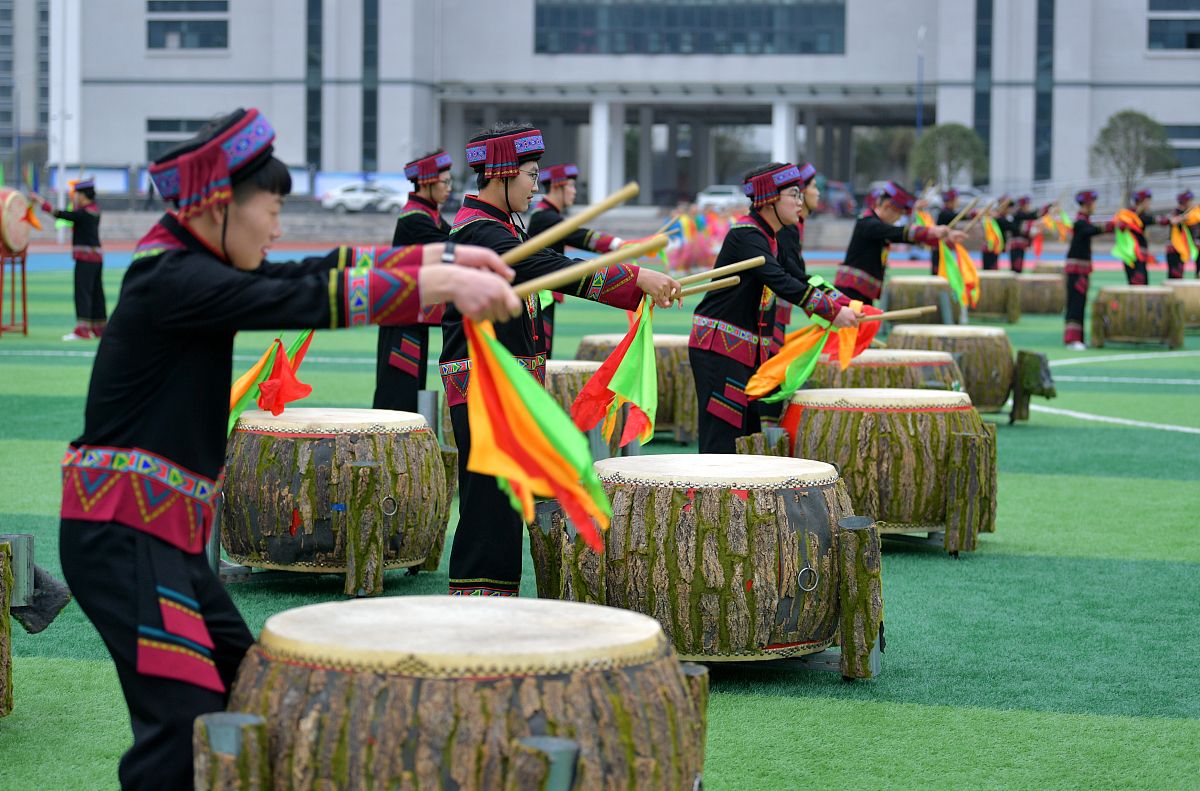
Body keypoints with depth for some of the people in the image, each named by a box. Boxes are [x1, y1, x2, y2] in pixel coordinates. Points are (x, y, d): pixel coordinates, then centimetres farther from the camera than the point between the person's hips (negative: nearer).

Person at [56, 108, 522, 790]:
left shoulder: (195, 265, 12)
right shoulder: (170, 279, -17)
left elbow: (318, 270, 12)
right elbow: (307, 299, -25)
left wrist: (444, 257, 3)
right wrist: (445, 285, -25)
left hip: (170, 530, 11)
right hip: (122, 532, -11)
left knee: (241, 686, 16)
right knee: (187, 712, -19)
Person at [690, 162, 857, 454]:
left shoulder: (769, 237, 15)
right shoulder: (746, 234, -17)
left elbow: (797, 278, 20)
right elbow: (780, 283, -28)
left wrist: (843, 304, 9)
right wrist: (832, 312, -29)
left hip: (745, 351, 10)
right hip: (719, 348, -10)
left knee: (748, 433, 13)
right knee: (721, 441, -12)